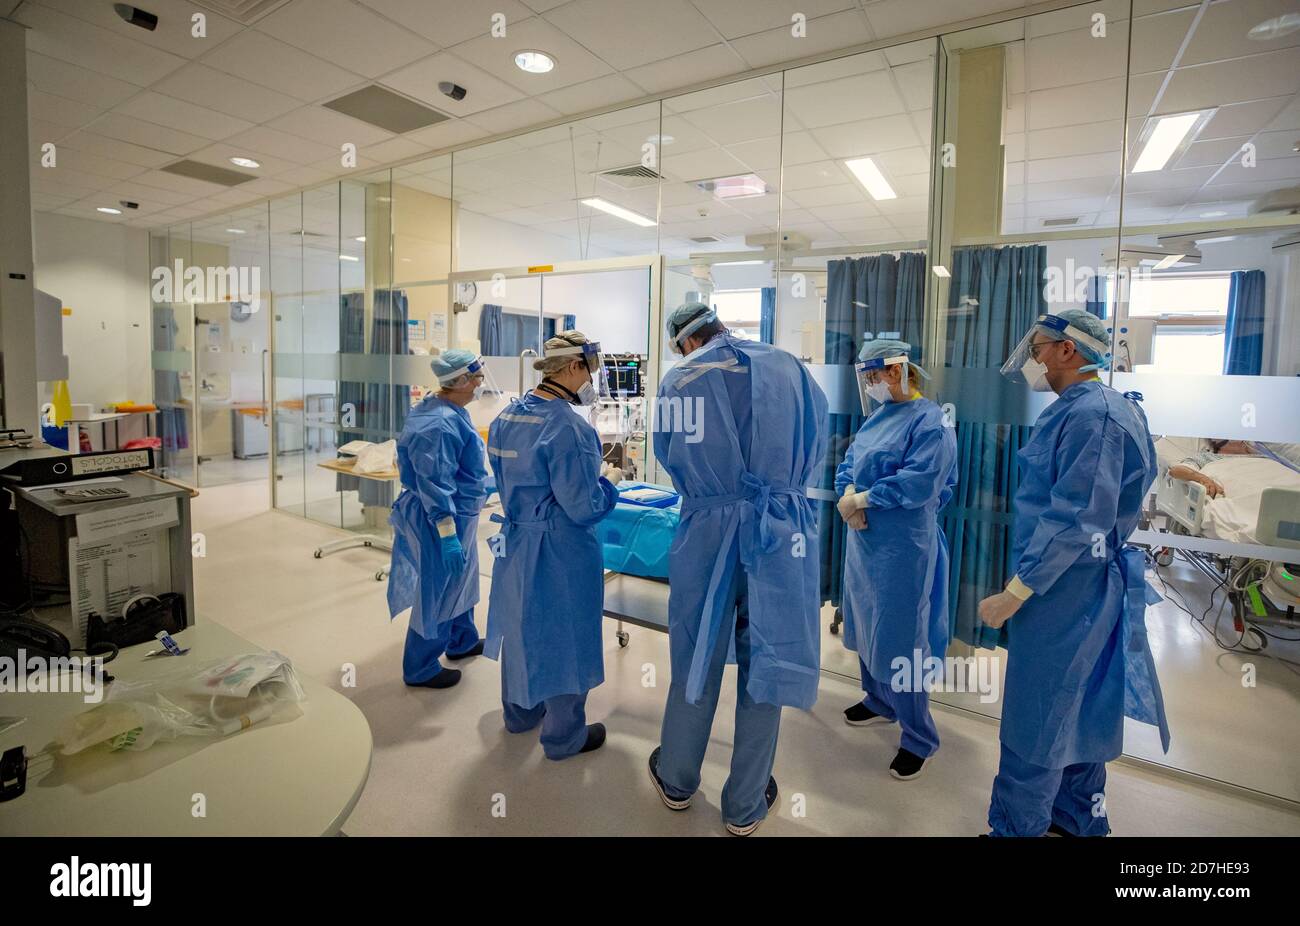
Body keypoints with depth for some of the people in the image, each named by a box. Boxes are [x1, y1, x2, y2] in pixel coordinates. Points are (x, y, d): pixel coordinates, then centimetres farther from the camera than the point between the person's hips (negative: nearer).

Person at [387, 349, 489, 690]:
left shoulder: (443, 410, 6)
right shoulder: (441, 424, -26)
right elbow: (435, 485, -28)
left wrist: (480, 488, 28)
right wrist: (448, 536, -27)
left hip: (457, 514, 10)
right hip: (443, 519, -10)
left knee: (460, 580, 25)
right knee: (439, 592, 5)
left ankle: (462, 641, 45)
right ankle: (420, 669, 23)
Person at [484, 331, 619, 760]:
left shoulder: (506, 417, 1)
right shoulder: (568, 427, -26)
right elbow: (584, 507, -24)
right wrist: (608, 487, -5)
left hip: (514, 541, 8)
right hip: (560, 553, -8)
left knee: (522, 624, 24)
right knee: (562, 636, 11)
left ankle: (520, 711, 46)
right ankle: (563, 736, 31)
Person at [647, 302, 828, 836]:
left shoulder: (678, 381, 0)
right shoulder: (788, 366, 2)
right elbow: (817, 441, 11)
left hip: (708, 531, 0)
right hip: (780, 532, 0)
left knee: (696, 656, 16)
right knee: (765, 662, 11)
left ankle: (677, 781, 37)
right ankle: (746, 805, 28)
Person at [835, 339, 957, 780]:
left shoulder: (928, 420, -15)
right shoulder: (879, 415, 10)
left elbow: (919, 482, -24)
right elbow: (849, 462, 10)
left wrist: (862, 499, -17)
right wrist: (849, 495, -10)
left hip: (902, 546, -9)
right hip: (863, 538, 9)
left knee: (899, 638, -1)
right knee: (867, 625, 20)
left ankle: (919, 736, 15)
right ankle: (879, 701, 40)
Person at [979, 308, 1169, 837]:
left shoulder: (1093, 414, -20)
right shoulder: (1078, 409, 11)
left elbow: (1075, 520, -25)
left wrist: (1015, 592, -22)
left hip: (1062, 589, -10)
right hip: (1079, 589, 10)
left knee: (1035, 727, 2)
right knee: (1075, 713, 22)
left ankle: (1016, 828, 17)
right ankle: (1079, 819, 39)